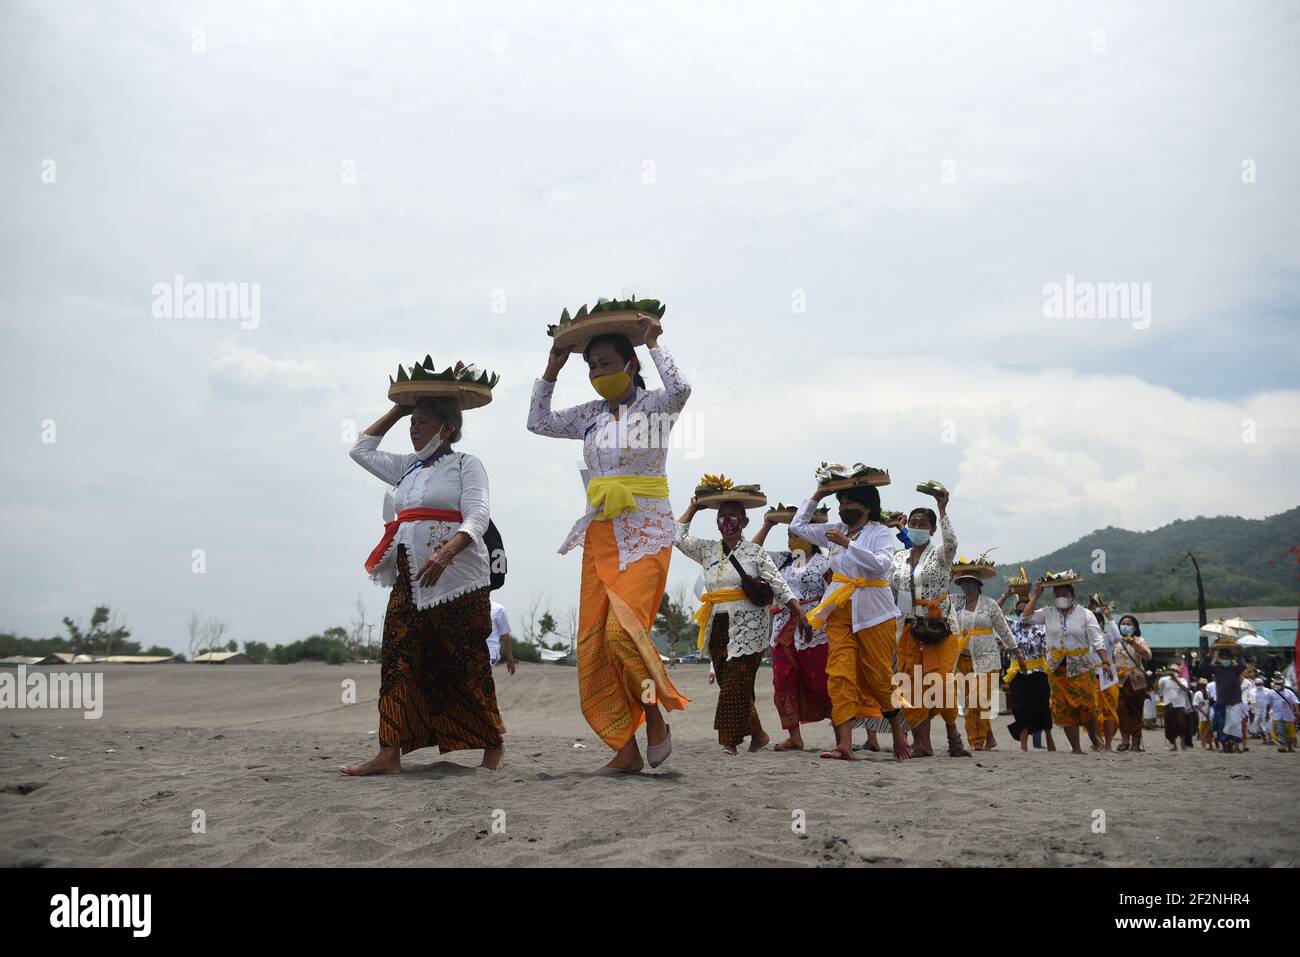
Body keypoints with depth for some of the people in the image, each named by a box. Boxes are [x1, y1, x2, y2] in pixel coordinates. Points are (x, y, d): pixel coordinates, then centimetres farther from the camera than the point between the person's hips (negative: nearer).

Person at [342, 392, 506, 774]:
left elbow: (477, 516, -13)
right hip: (409, 578, 6)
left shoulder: (466, 464, 2)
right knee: (397, 659, -5)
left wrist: (445, 553, -30)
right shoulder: (407, 467, 21)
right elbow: (361, 450, 29)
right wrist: (396, 412, 21)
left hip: (456, 577, -6)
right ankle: (389, 754, -7)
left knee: (465, 663, -3)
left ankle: (493, 747, 8)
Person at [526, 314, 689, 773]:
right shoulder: (591, 415, 13)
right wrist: (552, 369, 11)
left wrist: (654, 343, -14)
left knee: (623, 629, -23)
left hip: (645, 533, -6)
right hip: (600, 536, 6)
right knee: (593, 641, 0)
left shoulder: (654, 406, -3)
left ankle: (657, 717, 0)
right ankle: (626, 749, 5)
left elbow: (680, 389, -24)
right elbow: (539, 421, 16)